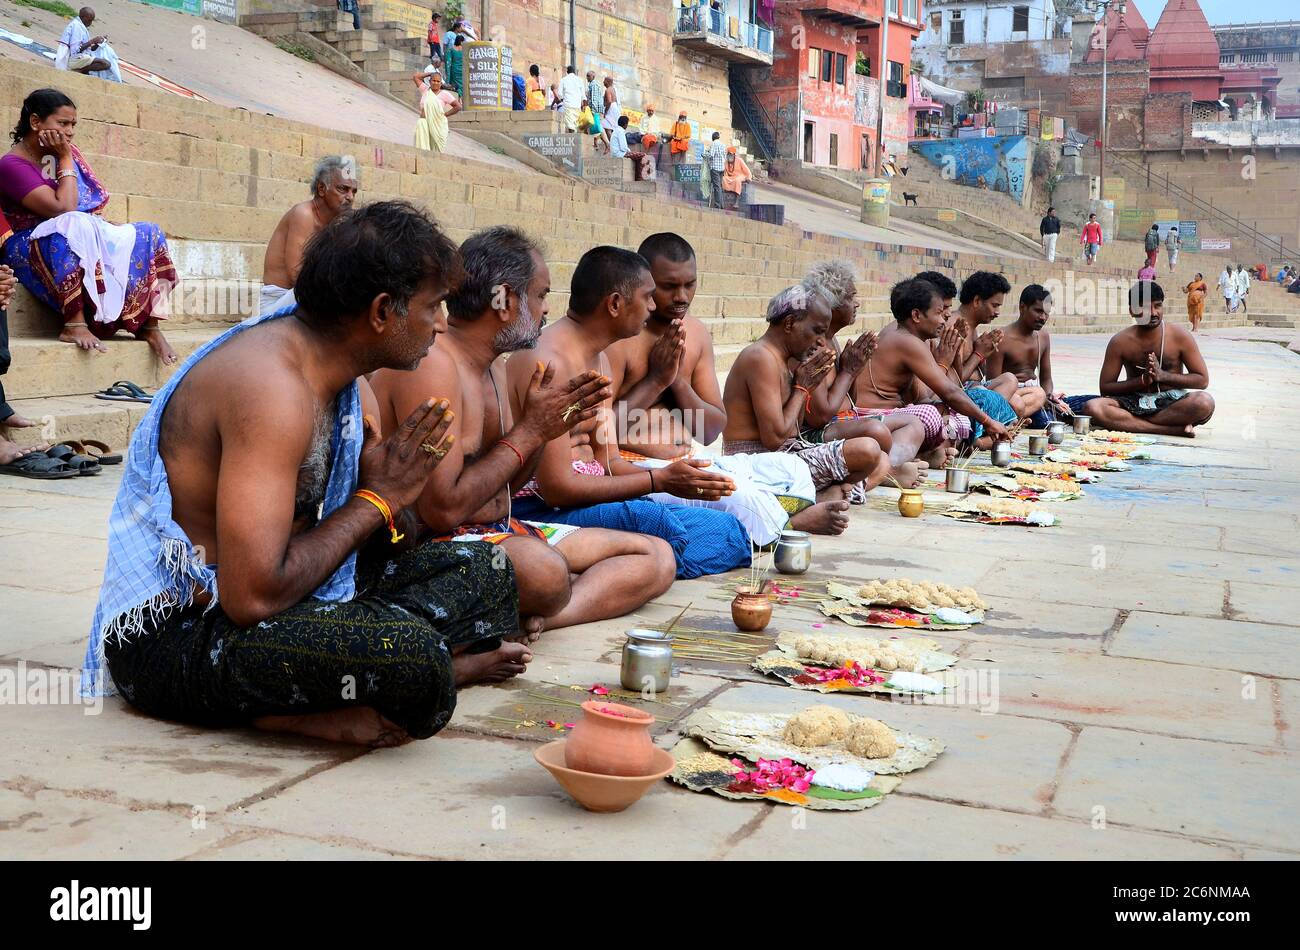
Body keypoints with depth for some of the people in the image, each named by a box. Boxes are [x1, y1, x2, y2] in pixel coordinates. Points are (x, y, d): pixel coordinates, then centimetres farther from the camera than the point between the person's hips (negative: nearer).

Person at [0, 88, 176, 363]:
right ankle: (75, 324, -41)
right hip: (31, 248, -8)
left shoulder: (64, 152, 9)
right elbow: (63, 209, -24)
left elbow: (96, 201, 12)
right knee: (75, 227, -39)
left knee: (148, 234, -8)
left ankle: (149, 324, -17)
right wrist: (66, 159, -16)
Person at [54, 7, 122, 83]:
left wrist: (97, 43, 4)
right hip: (73, 59, -11)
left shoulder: (80, 25, 18)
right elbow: (75, 51, -22)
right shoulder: (76, 26, -14)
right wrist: (92, 41, -15)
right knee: (106, 64, -22)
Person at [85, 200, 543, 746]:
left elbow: (394, 543, 11)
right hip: (173, 635, -10)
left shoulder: (345, 378, 7)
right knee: (412, 659, -34)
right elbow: (252, 596, -31)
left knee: (486, 573, 13)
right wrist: (377, 500, -17)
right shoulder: (274, 388, -23)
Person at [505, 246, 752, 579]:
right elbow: (556, 487, -21)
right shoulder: (548, 361, -18)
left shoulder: (598, 359, 16)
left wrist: (676, 480, -4)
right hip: (539, 511, -10)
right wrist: (659, 480, -16)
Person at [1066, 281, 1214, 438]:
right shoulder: (1120, 341, -2)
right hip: (1135, 402, 1)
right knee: (1092, 407, -30)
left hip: (1171, 402, -1)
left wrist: (1162, 375, -14)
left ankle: (1126, 423, -26)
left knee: (1205, 402, -34)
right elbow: (1105, 388, 0)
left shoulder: (1180, 337, -3)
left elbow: (1202, 380, -1)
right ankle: (1175, 429, -31)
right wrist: (1143, 380, -15)